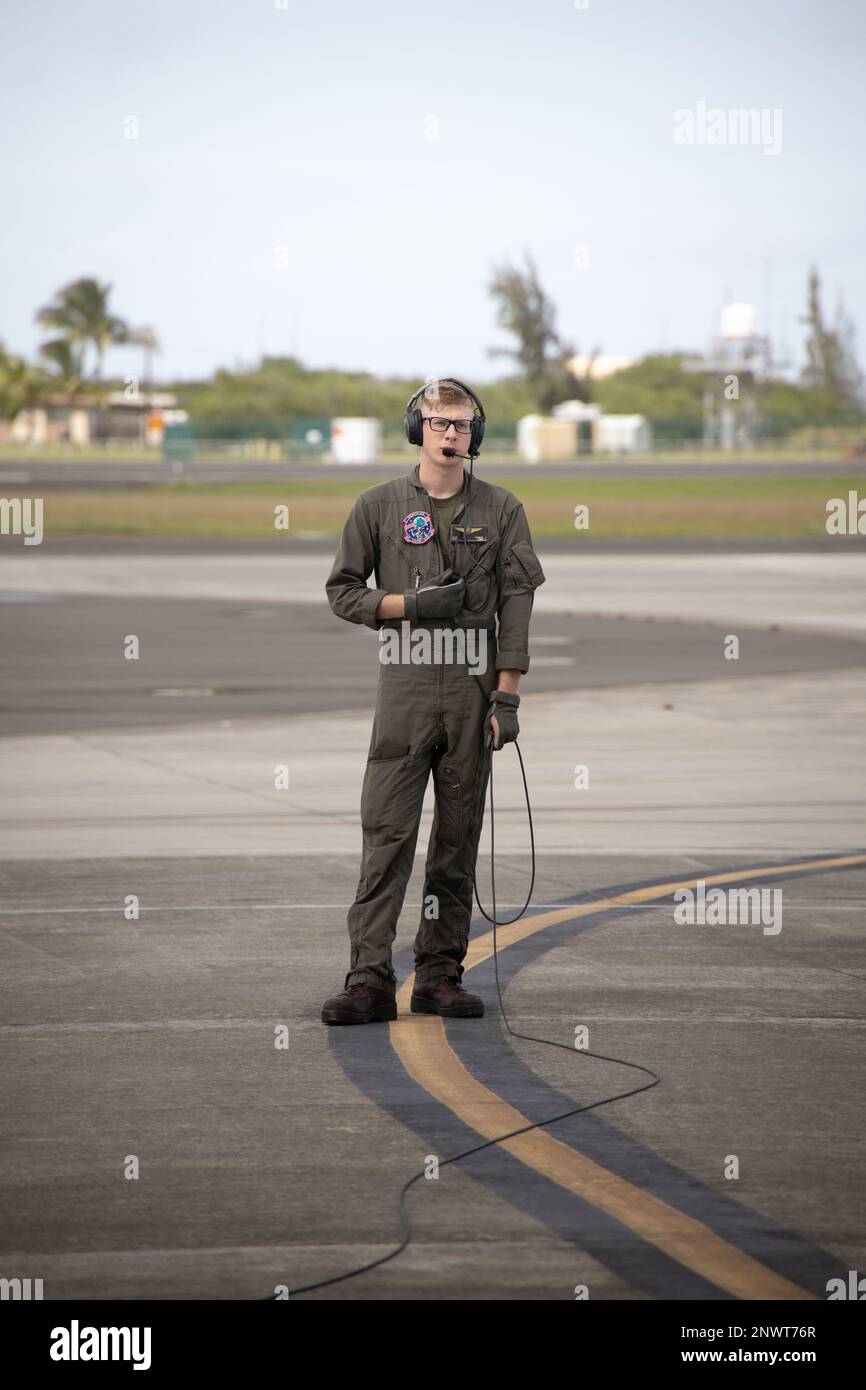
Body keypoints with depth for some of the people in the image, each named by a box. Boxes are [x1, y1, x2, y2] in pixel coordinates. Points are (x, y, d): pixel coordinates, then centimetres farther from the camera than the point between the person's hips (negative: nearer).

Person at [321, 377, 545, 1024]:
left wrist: (507, 696, -4)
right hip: (405, 687, -1)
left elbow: (517, 605, 4)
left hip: (475, 691, 2)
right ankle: (370, 978, -10)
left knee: (459, 842, 4)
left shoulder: (502, 510, 8)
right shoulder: (379, 506, 6)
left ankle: (440, 975, 10)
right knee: (387, 833, -8)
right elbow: (342, 590, 7)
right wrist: (412, 604, -9)